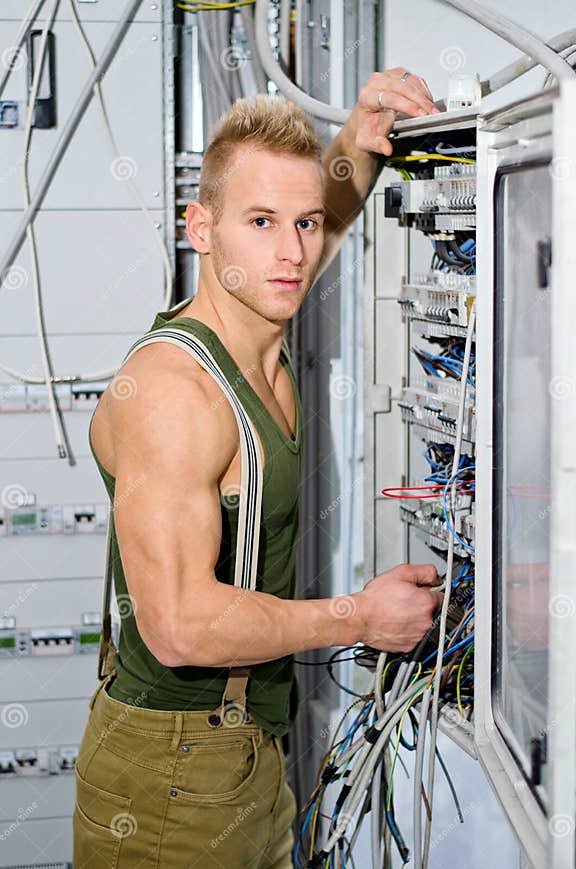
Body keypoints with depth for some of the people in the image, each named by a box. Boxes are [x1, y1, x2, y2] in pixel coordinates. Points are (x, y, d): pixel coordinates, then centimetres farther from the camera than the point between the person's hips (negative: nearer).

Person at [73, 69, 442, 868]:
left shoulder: (260, 337, 3)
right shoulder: (171, 389, -24)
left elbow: (327, 211, 23)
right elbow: (180, 626, -30)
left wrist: (359, 139, 1)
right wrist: (361, 618, -18)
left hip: (251, 746, 8)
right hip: (173, 775, -8)